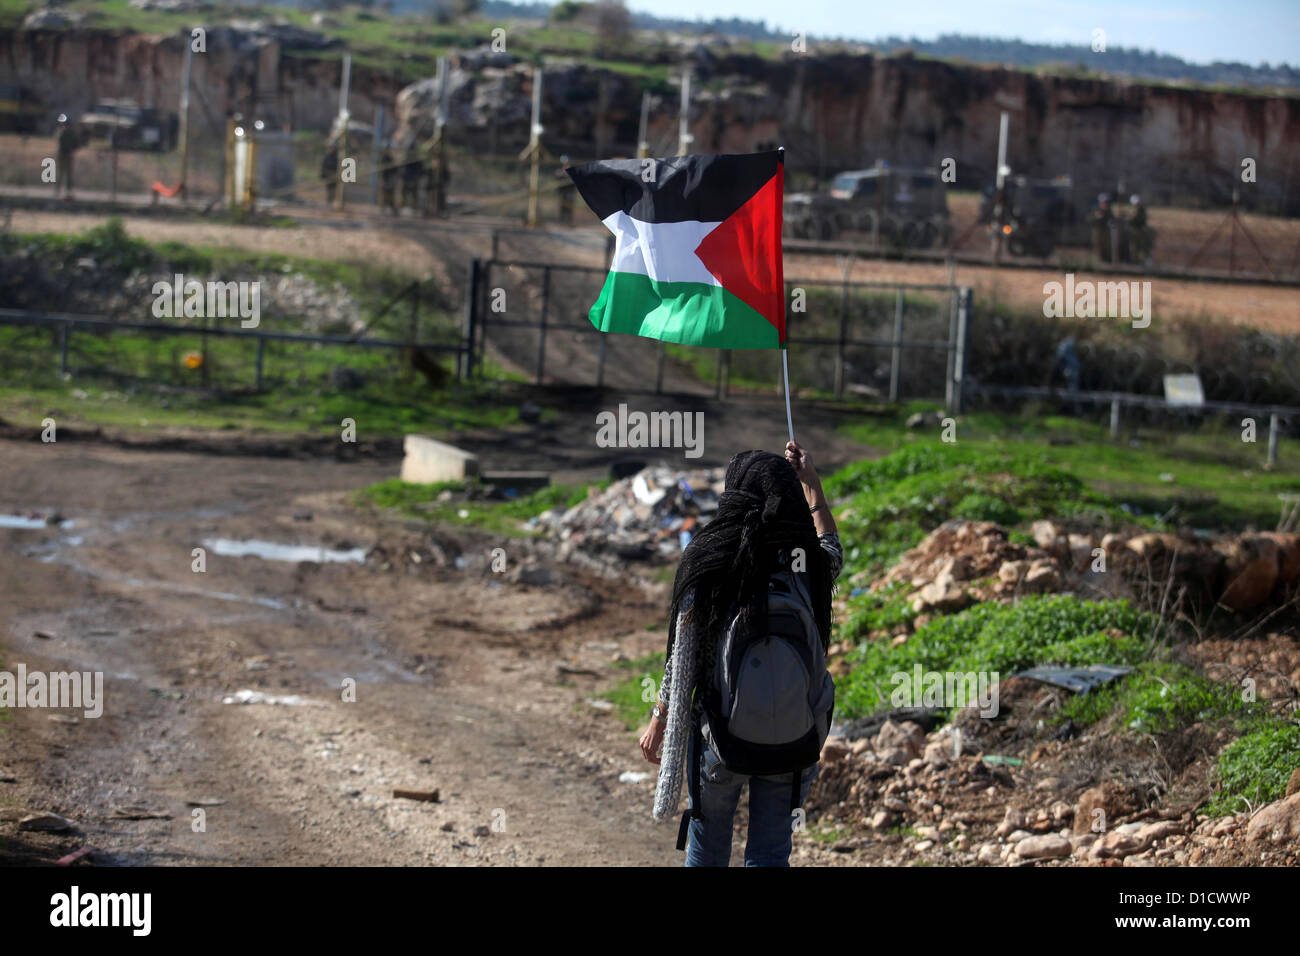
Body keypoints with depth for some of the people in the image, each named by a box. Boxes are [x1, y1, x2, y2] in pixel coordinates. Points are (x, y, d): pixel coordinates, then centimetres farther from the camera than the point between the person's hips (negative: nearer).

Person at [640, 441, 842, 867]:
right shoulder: (807, 565, -6)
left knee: (707, 847, 19)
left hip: (720, 732, -1)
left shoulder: (705, 565, -13)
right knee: (769, 853, 10)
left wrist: (659, 719, 6)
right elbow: (832, 549, 21)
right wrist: (811, 481, 27)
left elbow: (682, 657, -7)